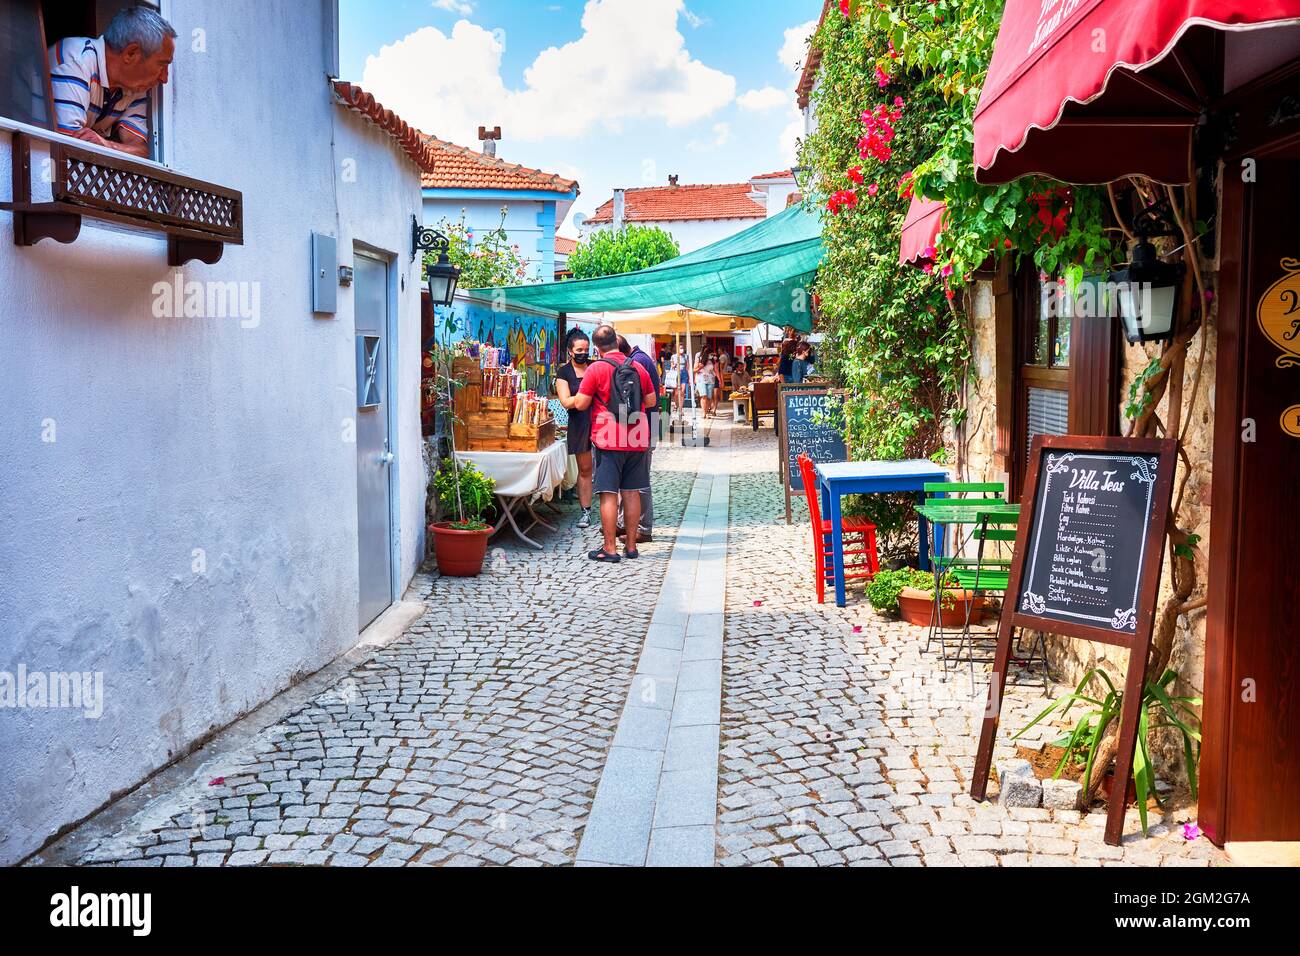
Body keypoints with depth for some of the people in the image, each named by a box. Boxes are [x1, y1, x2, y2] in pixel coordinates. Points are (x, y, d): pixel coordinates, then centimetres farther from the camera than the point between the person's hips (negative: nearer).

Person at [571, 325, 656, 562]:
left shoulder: (597, 368, -8)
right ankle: (631, 545, 16)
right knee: (632, 492, 10)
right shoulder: (638, 367, 6)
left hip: (608, 441, -4)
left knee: (609, 494, -2)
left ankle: (610, 548, -1)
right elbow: (651, 401, 13)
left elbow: (580, 404, -7)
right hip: (637, 440, 5)